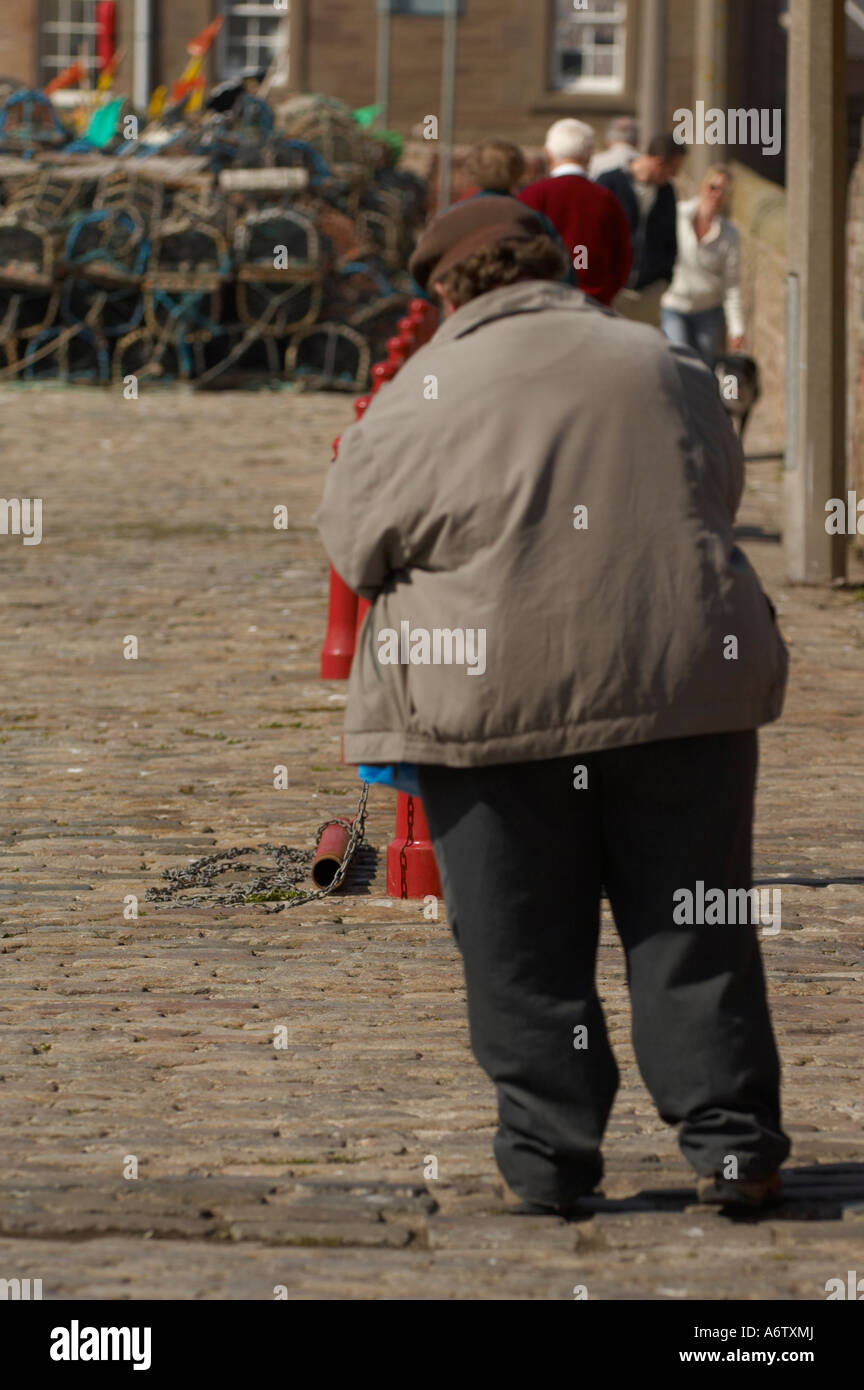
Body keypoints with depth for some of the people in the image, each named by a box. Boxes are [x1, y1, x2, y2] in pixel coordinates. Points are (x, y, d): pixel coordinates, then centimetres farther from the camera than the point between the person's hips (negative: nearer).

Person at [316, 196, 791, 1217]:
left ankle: (548, 1159, 9)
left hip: (495, 698, -3)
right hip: (683, 671, 3)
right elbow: (719, 494, 22)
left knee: (523, 950, 7)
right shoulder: (665, 366, 9)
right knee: (694, 935, 8)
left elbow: (351, 543, 5)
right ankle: (733, 1142, 7)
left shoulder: (424, 395, -3)